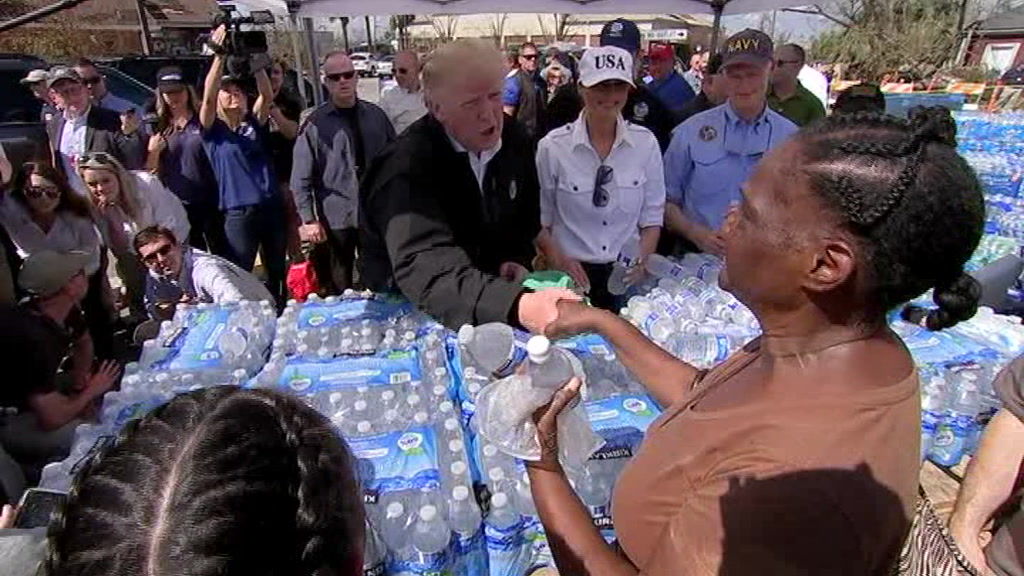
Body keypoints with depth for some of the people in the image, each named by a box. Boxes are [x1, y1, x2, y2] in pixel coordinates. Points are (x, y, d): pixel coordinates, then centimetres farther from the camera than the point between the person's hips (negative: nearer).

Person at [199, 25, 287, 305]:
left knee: (278, 274, 14)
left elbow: (267, 95, -5)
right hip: (238, 213, -3)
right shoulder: (212, 130, 3)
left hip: (272, 207, 3)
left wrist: (256, 64, -20)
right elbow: (208, 97, -15)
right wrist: (220, 55, -22)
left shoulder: (255, 123, 10)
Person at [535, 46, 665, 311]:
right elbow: (540, 221, -1)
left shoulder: (646, 143, -3)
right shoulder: (552, 147, -8)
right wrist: (560, 262, -15)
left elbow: (652, 218, 3)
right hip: (575, 275, -1)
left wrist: (640, 261, -11)